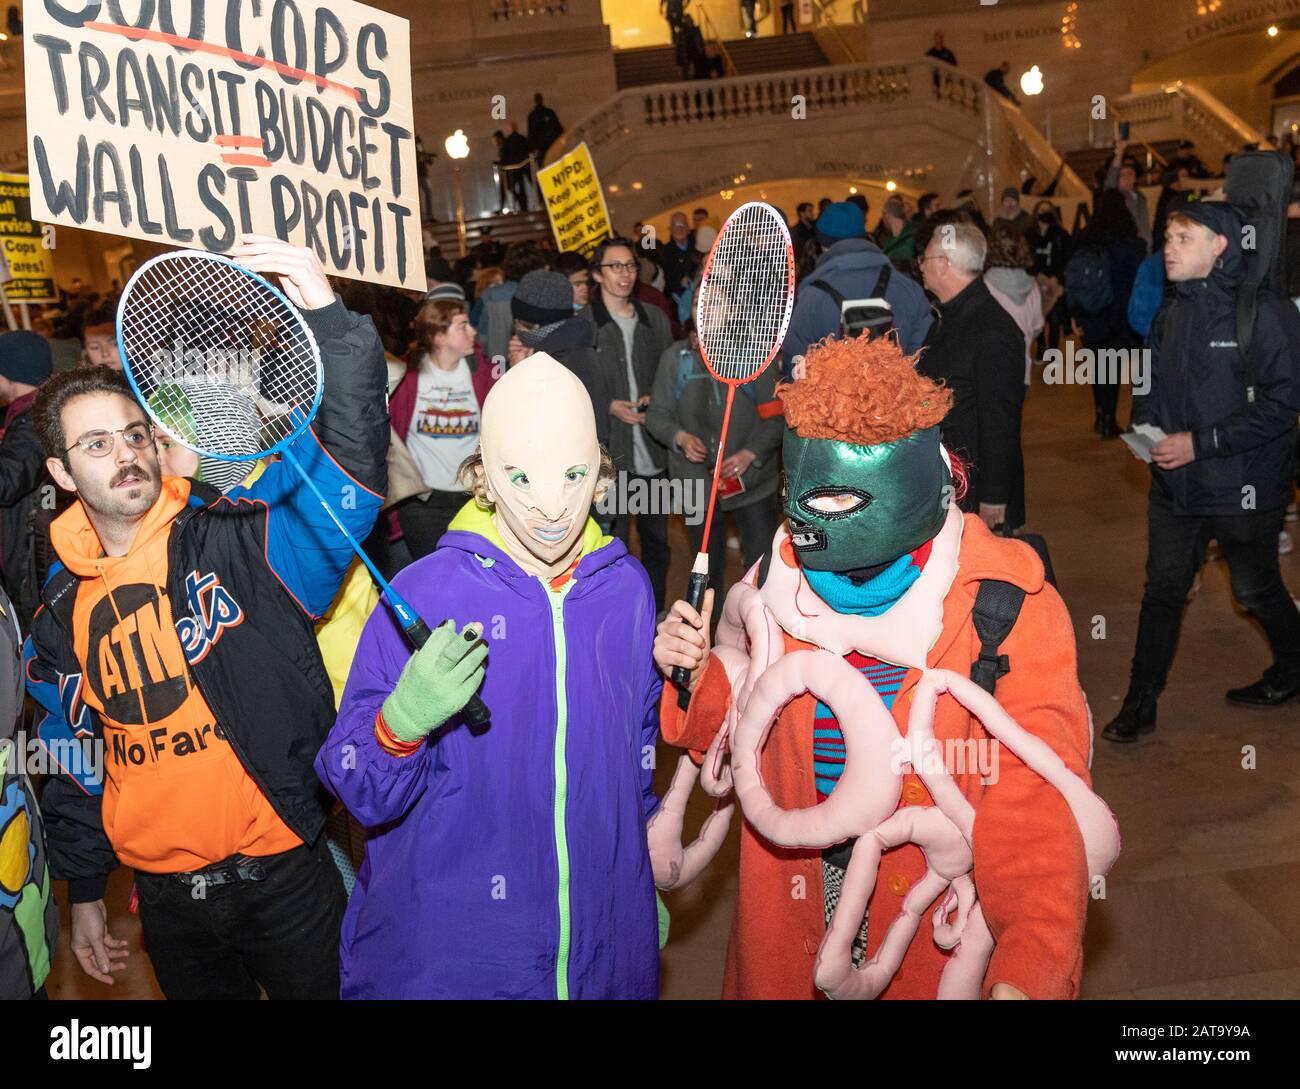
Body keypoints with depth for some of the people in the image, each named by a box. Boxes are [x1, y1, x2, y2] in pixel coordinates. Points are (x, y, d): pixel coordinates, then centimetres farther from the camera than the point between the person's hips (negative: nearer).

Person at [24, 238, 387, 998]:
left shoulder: (241, 541, -12)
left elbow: (351, 474, -28)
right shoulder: (61, 609, 3)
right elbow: (73, 756, 13)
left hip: (284, 875, -3)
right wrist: (84, 889, 16)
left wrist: (330, 321, -39)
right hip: (165, 896, 4)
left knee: (324, 989, 13)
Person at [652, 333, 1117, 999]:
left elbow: (1040, 811, -23)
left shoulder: (1006, 609, -19)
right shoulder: (779, 583, -7)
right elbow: (743, 728, 5)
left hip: (938, 938, -3)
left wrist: (1025, 974, -35)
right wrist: (695, 678, -15)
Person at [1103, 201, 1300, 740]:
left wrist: (1200, 443, -22)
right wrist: (1145, 429, -3)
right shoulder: (1172, 314, 5)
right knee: (1162, 590, 9)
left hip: (1243, 489, -5)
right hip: (1174, 485, 6)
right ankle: (1140, 705, 17)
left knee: (1255, 591, 13)